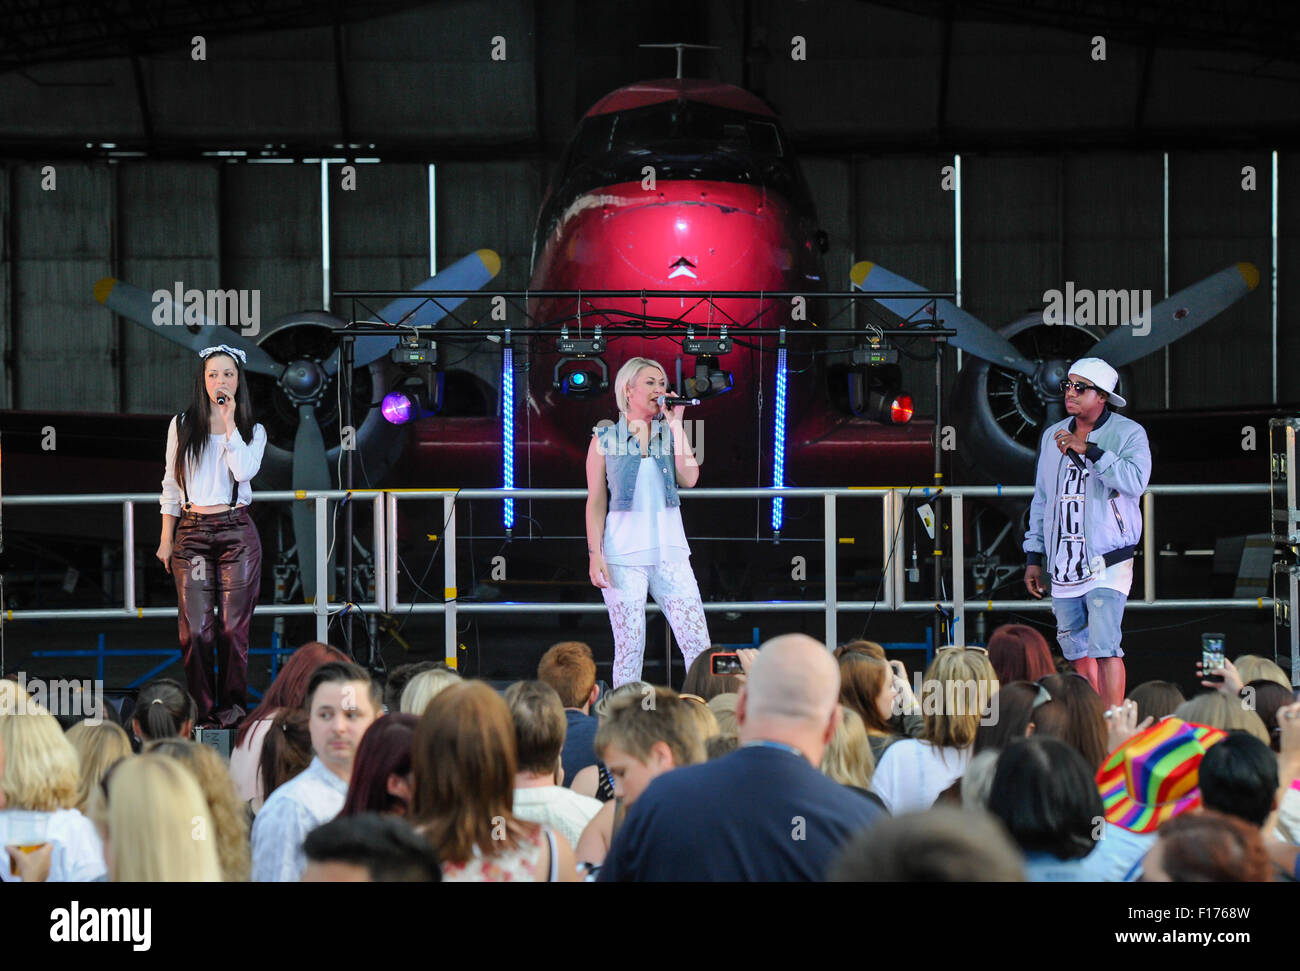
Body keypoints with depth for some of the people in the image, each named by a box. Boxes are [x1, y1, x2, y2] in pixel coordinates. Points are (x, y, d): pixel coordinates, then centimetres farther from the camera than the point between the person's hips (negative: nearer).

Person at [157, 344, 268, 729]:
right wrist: (166, 538, 9)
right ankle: (203, 712, 1)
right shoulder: (182, 425, 9)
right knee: (195, 628, -5)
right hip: (191, 530, 1)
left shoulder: (253, 431, 8)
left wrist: (229, 423, -10)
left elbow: (244, 471, -13)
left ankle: (232, 707, 6)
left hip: (236, 531, -1)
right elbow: (171, 485, 12)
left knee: (233, 626, -3)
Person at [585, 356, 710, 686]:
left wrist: (675, 424, -2)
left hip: (669, 550, 3)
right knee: (630, 648, -3)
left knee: (698, 644, -5)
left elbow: (689, 479, -5)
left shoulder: (669, 434, 11)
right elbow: (596, 500, 3)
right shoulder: (605, 439, 4)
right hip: (624, 552, -2)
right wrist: (595, 553, -6)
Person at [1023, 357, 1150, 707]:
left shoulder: (1128, 434, -3)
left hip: (1107, 563, -6)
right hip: (1063, 565, 6)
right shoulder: (1053, 435, 14)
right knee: (1077, 652, 10)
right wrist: (1034, 557, 16)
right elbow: (1041, 499, 20)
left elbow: (1135, 481, -22)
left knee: (1104, 648, -16)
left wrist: (1089, 450, -24)